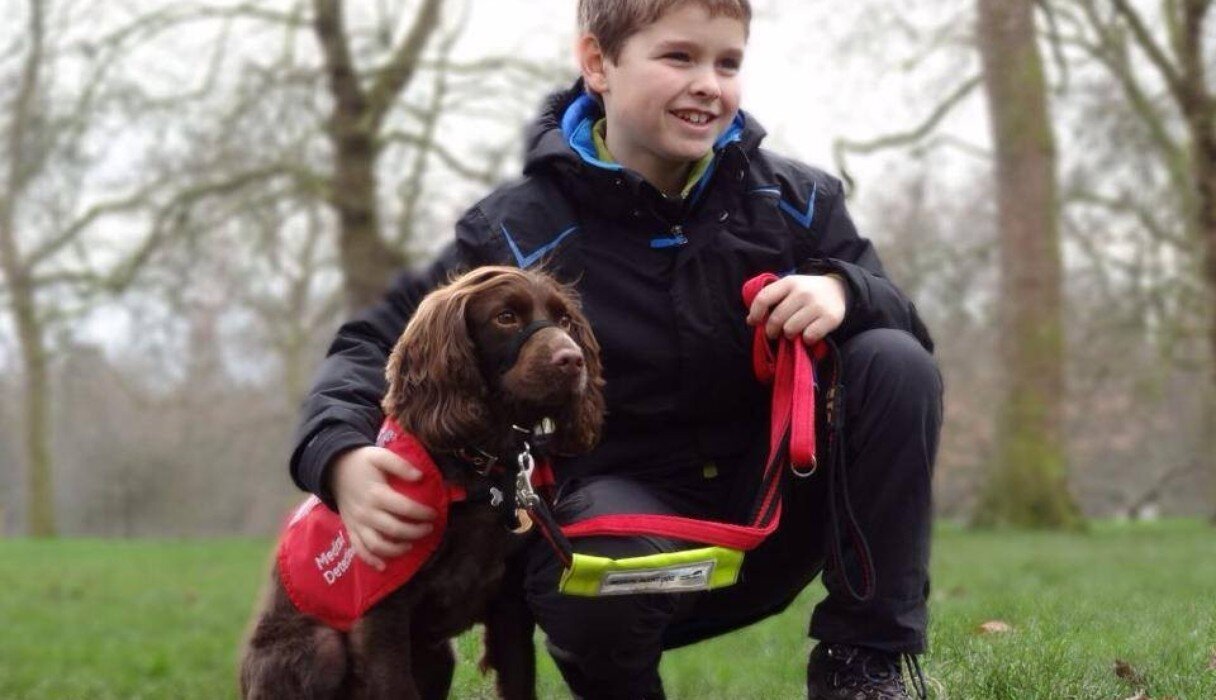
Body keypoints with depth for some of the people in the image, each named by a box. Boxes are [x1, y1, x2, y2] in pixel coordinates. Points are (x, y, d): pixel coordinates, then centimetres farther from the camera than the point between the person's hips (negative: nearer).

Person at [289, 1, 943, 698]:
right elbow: (378, 343, -6)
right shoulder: (523, 227, -10)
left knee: (896, 363, -20)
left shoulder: (795, 198, -2)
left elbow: (907, 324, -1)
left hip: (771, 511, 4)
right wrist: (342, 456, -28)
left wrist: (843, 290, -25)